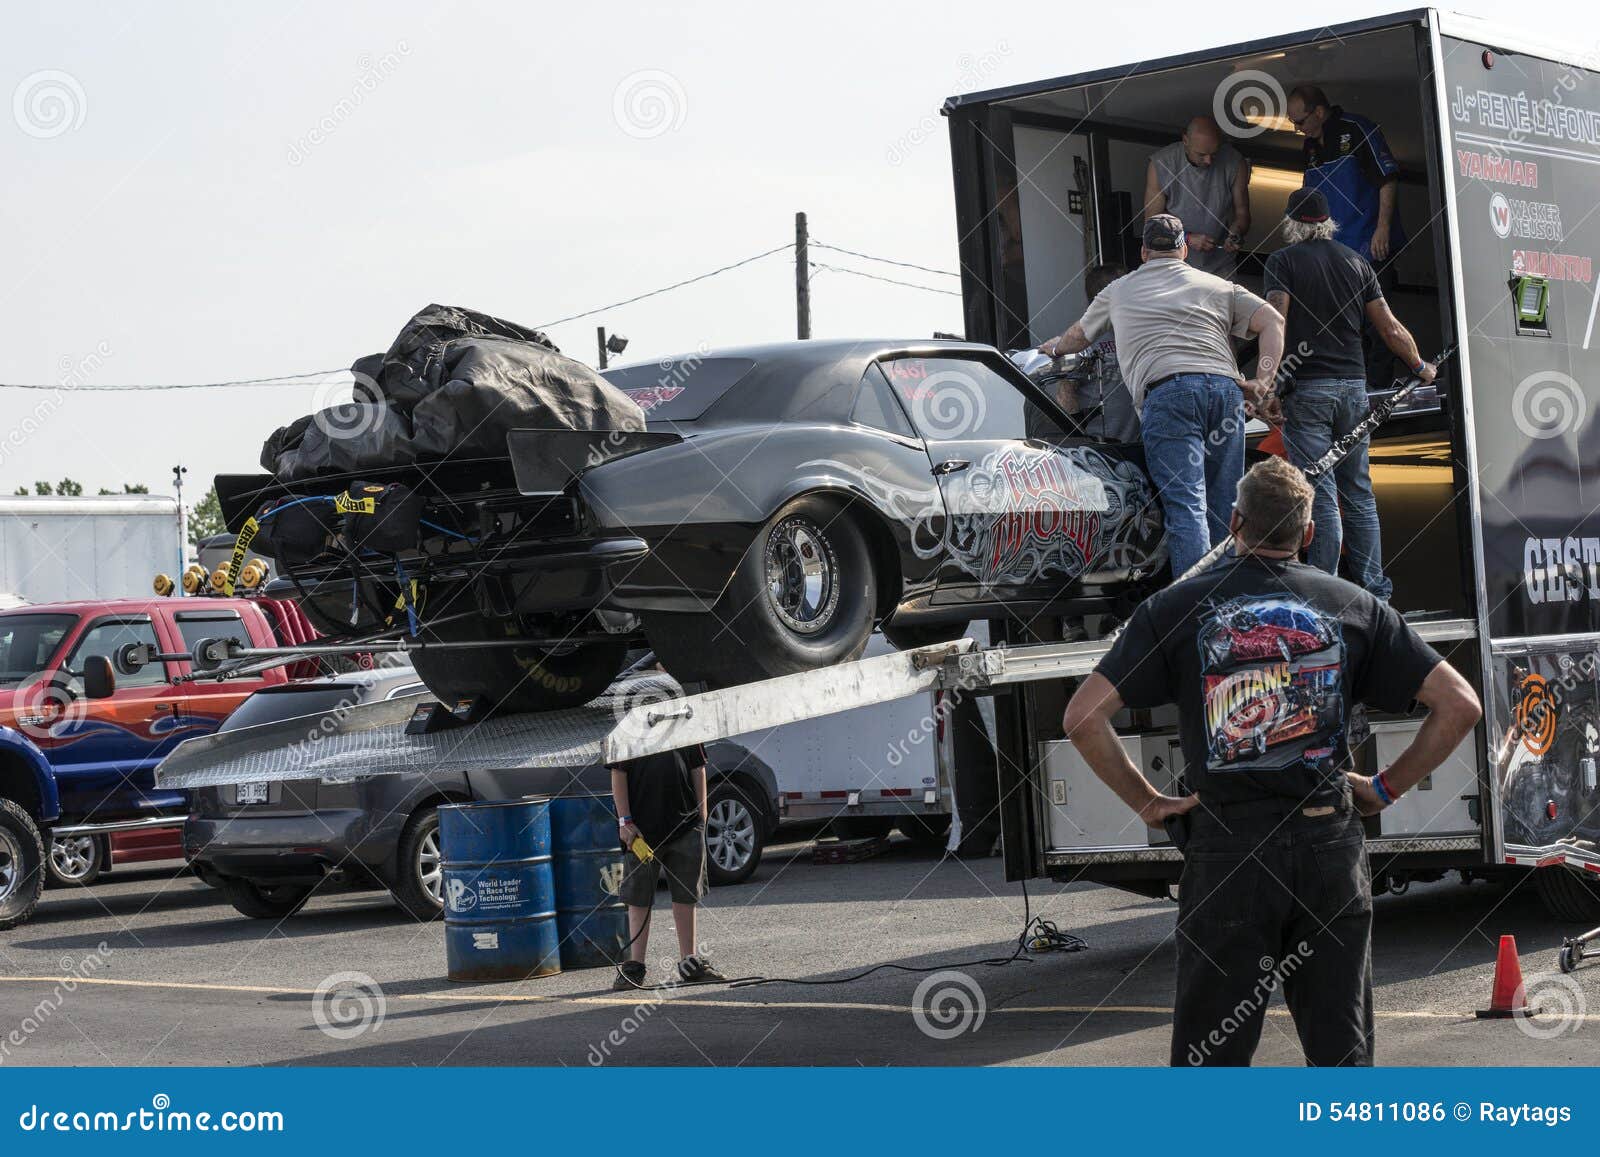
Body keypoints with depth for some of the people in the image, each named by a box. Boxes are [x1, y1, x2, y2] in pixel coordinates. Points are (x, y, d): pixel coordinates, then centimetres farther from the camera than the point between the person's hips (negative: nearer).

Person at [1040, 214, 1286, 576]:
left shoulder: (1118, 291, 28)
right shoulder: (1218, 287, 27)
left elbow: (1078, 336, 45)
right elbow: (1272, 322, 13)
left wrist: (1055, 348, 66)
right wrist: (1263, 382, 8)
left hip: (1165, 392, -2)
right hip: (1225, 387, 2)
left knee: (1185, 505, -13)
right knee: (1224, 509, 8)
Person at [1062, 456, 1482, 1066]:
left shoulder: (1177, 608, 2)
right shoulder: (1353, 606, 7)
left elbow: (1083, 716, -6)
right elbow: (1459, 704, 4)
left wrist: (1146, 802, 4)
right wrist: (1385, 788, 11)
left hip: (1226, 850, -2)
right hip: (1331, 850, 2)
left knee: (1211, 1058, 5)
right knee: (1341, 1049, 10)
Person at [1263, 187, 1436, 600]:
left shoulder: (1284, 260, -1)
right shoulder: (1355, 261, 13)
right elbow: (1390, 328, 13)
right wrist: (1420, 366, 27)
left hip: (1306, 387, -4)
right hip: (1353, 384, 5)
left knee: (1319, 493, -7)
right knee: (1358, 491, 12)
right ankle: (1373, 585, 12)